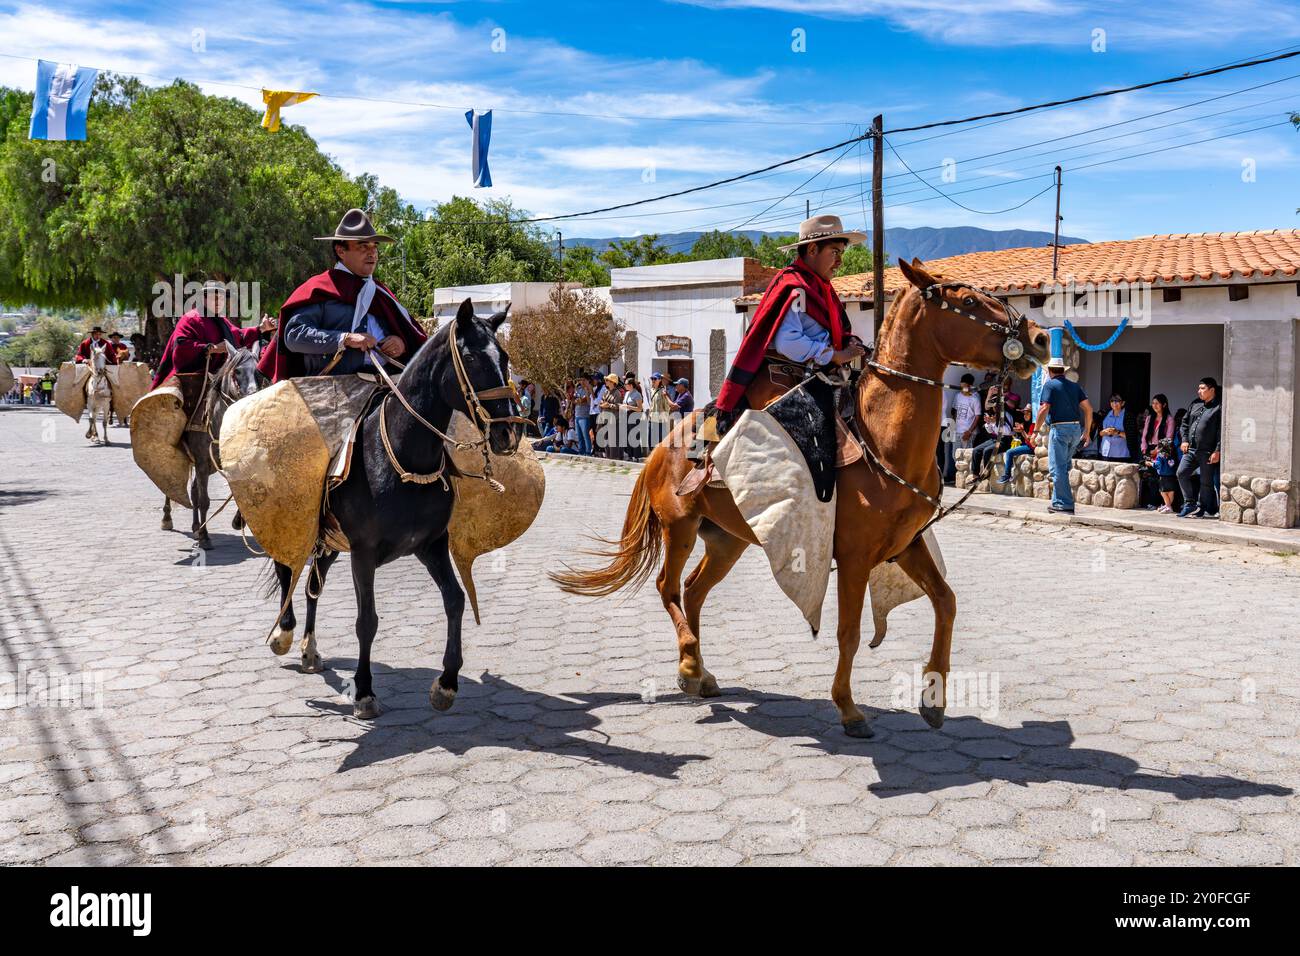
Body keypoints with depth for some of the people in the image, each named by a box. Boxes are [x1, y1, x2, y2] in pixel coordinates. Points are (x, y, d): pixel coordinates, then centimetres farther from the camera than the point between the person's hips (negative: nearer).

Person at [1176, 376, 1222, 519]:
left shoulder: (1219, 408, -7)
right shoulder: (1195, 404, 13)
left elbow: (1222, 431, -11)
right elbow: (1185, 422, 21)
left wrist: (1217, 451, -16)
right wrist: (1184, 440, 8)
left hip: (1207, 452, -6)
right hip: (1191, 449, 6)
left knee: (1206, 482, 2)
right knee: (1182, 473, -6)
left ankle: (1201, 508, 11)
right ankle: (1189, 503, 6)